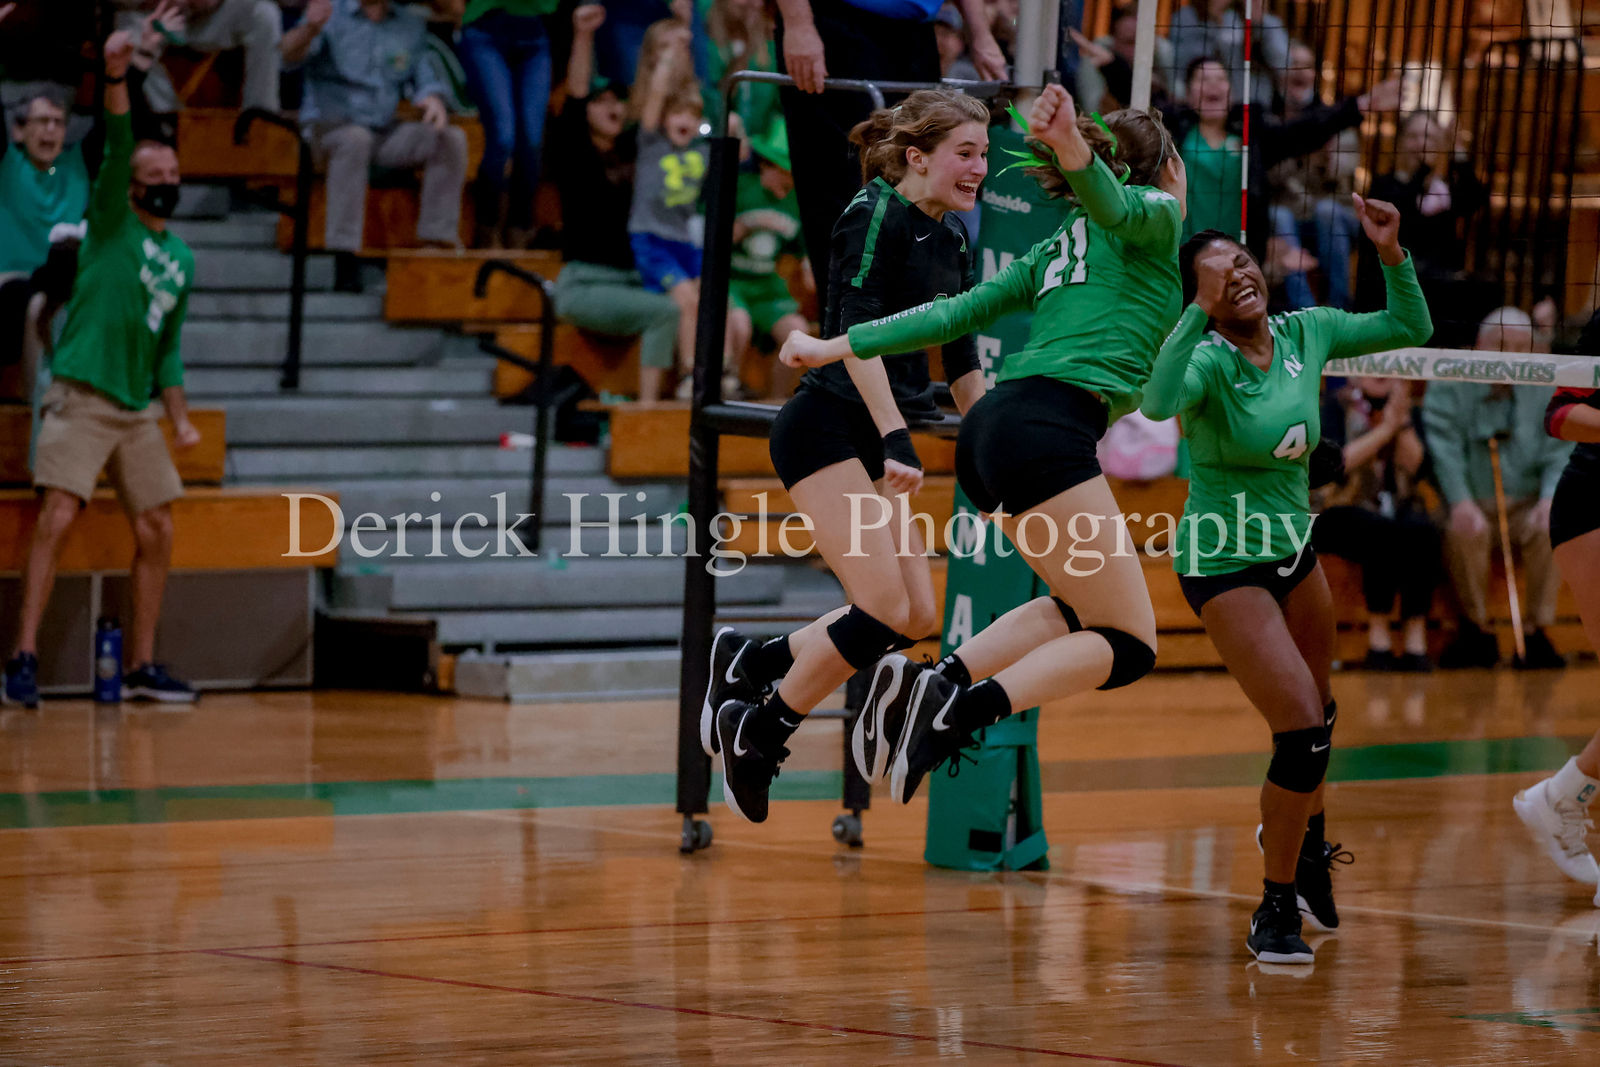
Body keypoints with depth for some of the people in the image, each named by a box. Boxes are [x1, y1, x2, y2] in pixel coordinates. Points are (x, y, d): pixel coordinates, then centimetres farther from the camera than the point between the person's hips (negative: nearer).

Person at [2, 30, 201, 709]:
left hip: (138, 410, 7)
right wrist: (116, 76, -27)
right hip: (80, 397, -7)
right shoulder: (111, 222, 2)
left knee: (157, 531, 5)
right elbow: (117, 147, -13)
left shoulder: (182, 260, 17)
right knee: (57, 517, -15)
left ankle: (143, 666, 14)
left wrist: (181, 419, 13)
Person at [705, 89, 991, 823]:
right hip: (827, 428, -9)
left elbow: (962, 362, 19)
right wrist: (896, 438, -31)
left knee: (915, 619, 2)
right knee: (886, 610, -17)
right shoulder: (874, 217, -12)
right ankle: (756, 730, -2)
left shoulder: (954, 241, 13)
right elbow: (857, 336, -22)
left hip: (874, 444, 9)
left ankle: (744, 662, 16)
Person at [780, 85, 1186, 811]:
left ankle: (938, 681, 1)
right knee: (1127, 644, -7)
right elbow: (1111, 205, -15)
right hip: (1048, 429, -9)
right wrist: (1072, 147, -36)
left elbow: (956, 313, 21)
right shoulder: (1155, 212, 9)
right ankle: (959, 710, -26)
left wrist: (839, 348, 21)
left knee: (1085, 609, 20)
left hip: (992, 425, 9)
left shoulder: (1058, 247, 30)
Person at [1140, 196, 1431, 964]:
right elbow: (1159, 403, -47)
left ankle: (1297, 837, 54)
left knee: (1319, 716, 23)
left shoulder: (1306, 332, -7)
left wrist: (1392, 254, -10)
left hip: (1292, 551, 7)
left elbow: (1409, 328, 5)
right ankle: (1275, 912, -1)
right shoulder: (1207, 358, -24)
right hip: (1224, 565, -7)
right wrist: (1201, 312, -50)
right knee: (1304, 731, -16)